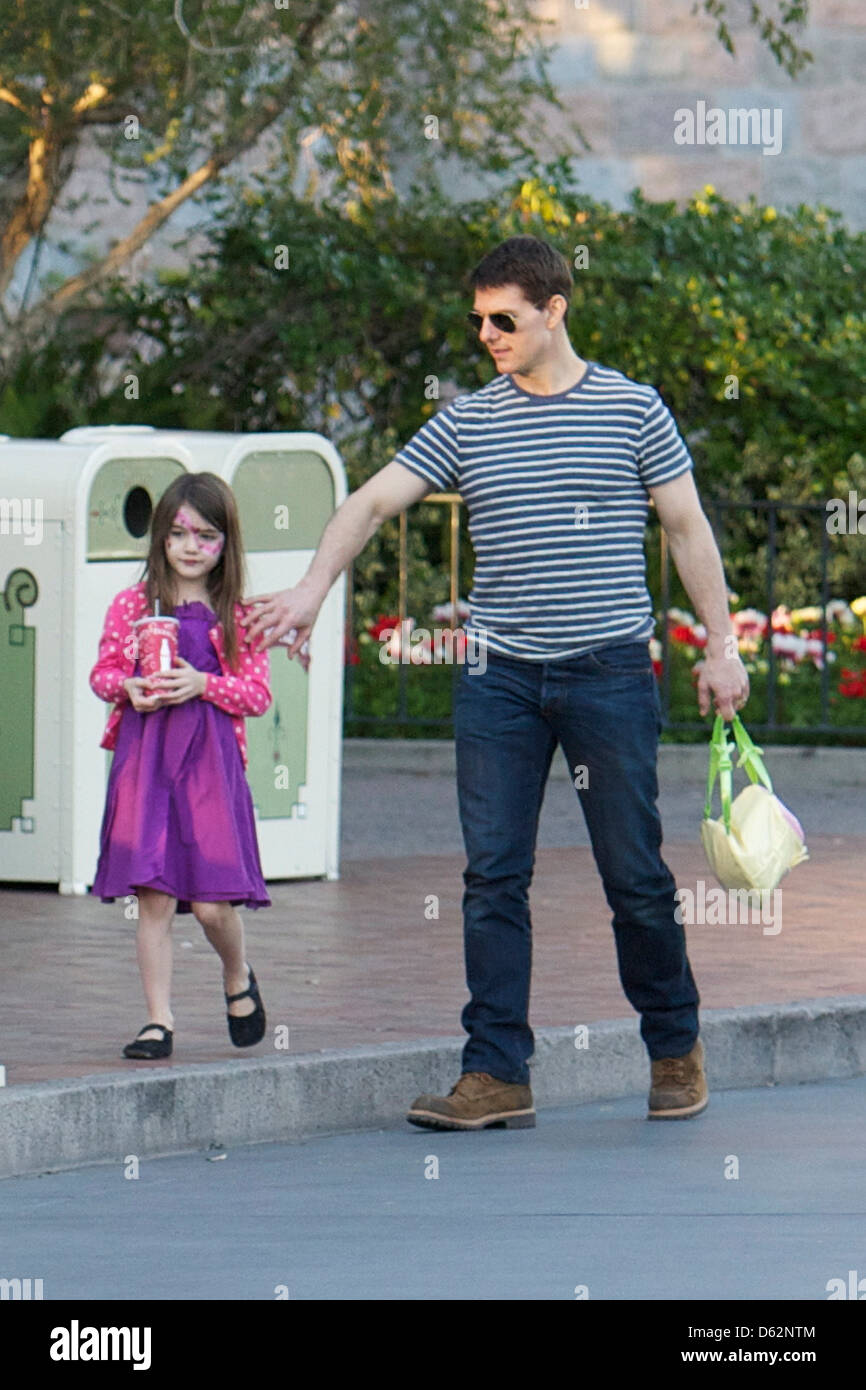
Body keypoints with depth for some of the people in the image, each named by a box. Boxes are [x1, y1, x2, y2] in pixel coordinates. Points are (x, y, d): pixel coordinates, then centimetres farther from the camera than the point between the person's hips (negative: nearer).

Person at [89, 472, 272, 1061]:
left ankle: (238, 979, 24)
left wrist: (202, 684, -13)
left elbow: (258, 693, 2)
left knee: (213, 901, -7)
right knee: (153, 898, -2)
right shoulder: (133, 605, 8)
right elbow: (102, 672, 13)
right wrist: (127, 687, -9)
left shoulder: (238, 616, 4)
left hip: (210, 761, -1)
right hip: (143, 758, 1)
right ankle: (160, 1020, 5)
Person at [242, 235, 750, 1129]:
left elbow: (687, 527, 7)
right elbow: (374, 500, 3)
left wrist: (720, 644, 4)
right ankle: (496, 1072, -1)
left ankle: (675, 1047, 20)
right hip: (499, 677, 2)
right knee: (493, 877, -3)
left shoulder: (632, 410, 3)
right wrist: (311, 588, -12)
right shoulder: (465, 424, 8)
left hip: (610, 671, -2)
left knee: (634, 873, 2)